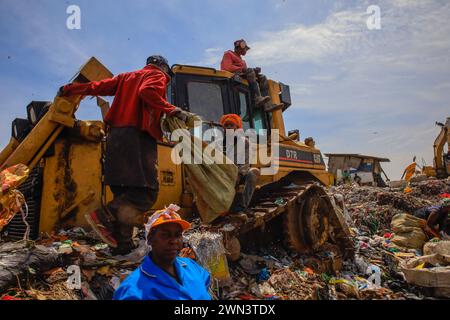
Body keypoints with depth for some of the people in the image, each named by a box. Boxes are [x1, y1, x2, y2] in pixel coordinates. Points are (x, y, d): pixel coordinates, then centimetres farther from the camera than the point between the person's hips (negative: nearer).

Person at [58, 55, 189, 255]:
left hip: (116, 134, 8)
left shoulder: (127, 77, 28)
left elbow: (98, 87, 23)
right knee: (147, 192, -13)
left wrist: (69, 89, 31)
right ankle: (105, 216, -28)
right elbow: (147, 92, -13)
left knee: (124, 193, 8)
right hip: (138, 136, -8)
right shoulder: (157, 76, 9)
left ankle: (122, 243, 6)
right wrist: (172, 110, -13)